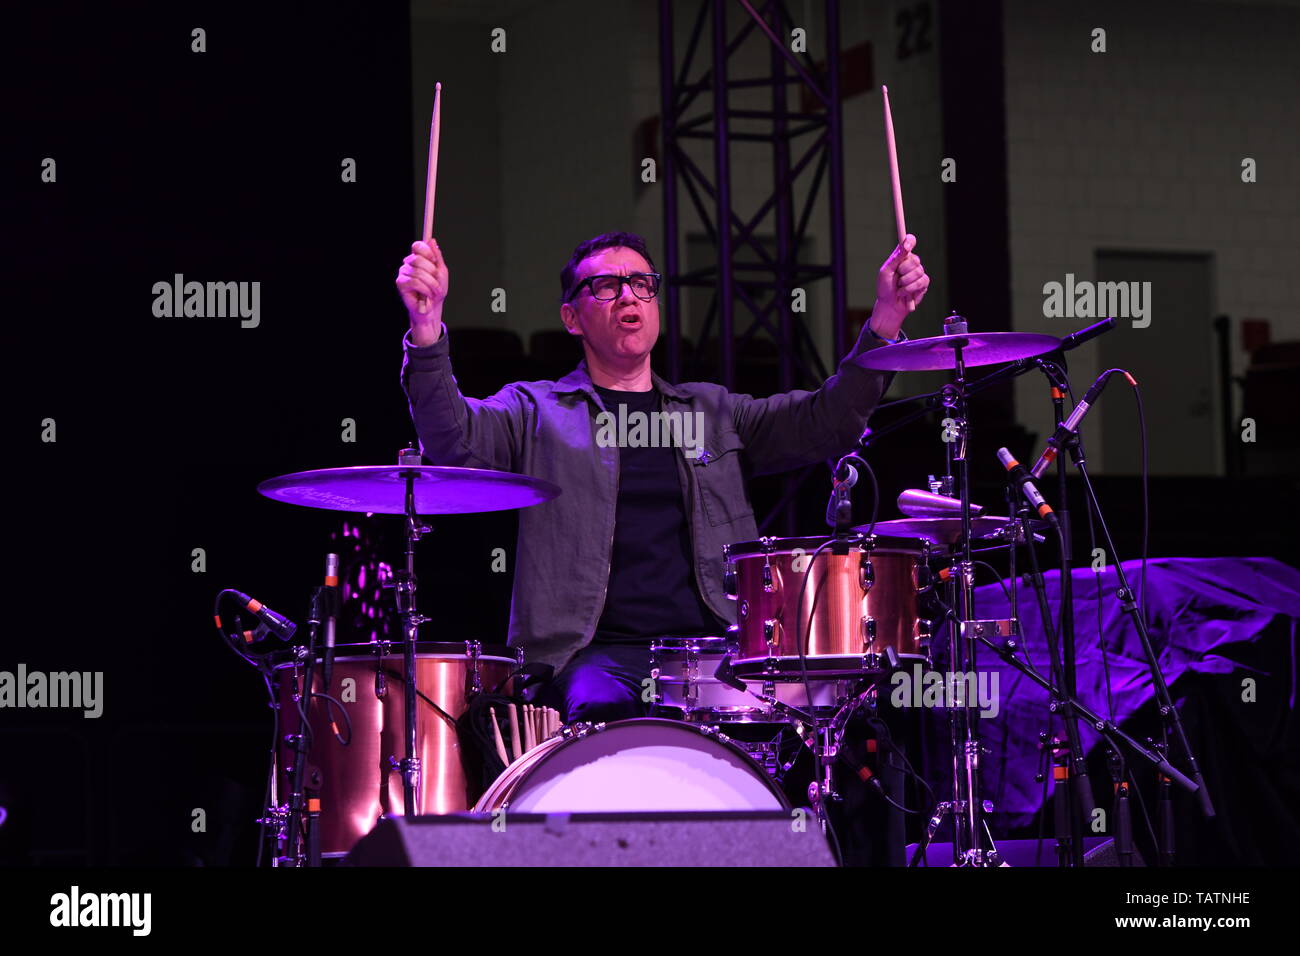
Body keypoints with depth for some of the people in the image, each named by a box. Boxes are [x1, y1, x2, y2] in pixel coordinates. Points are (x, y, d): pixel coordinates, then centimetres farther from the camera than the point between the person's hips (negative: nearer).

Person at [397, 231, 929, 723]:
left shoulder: (710, 411, 24)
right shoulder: (537, 412, 13)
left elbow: (827, 423, 13)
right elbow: (454, 439, -6)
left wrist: (883, 325, -2)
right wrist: (427, 331, -24)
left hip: (714, 647, 3)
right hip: (597, 653, -3)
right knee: (603, 710, -36)